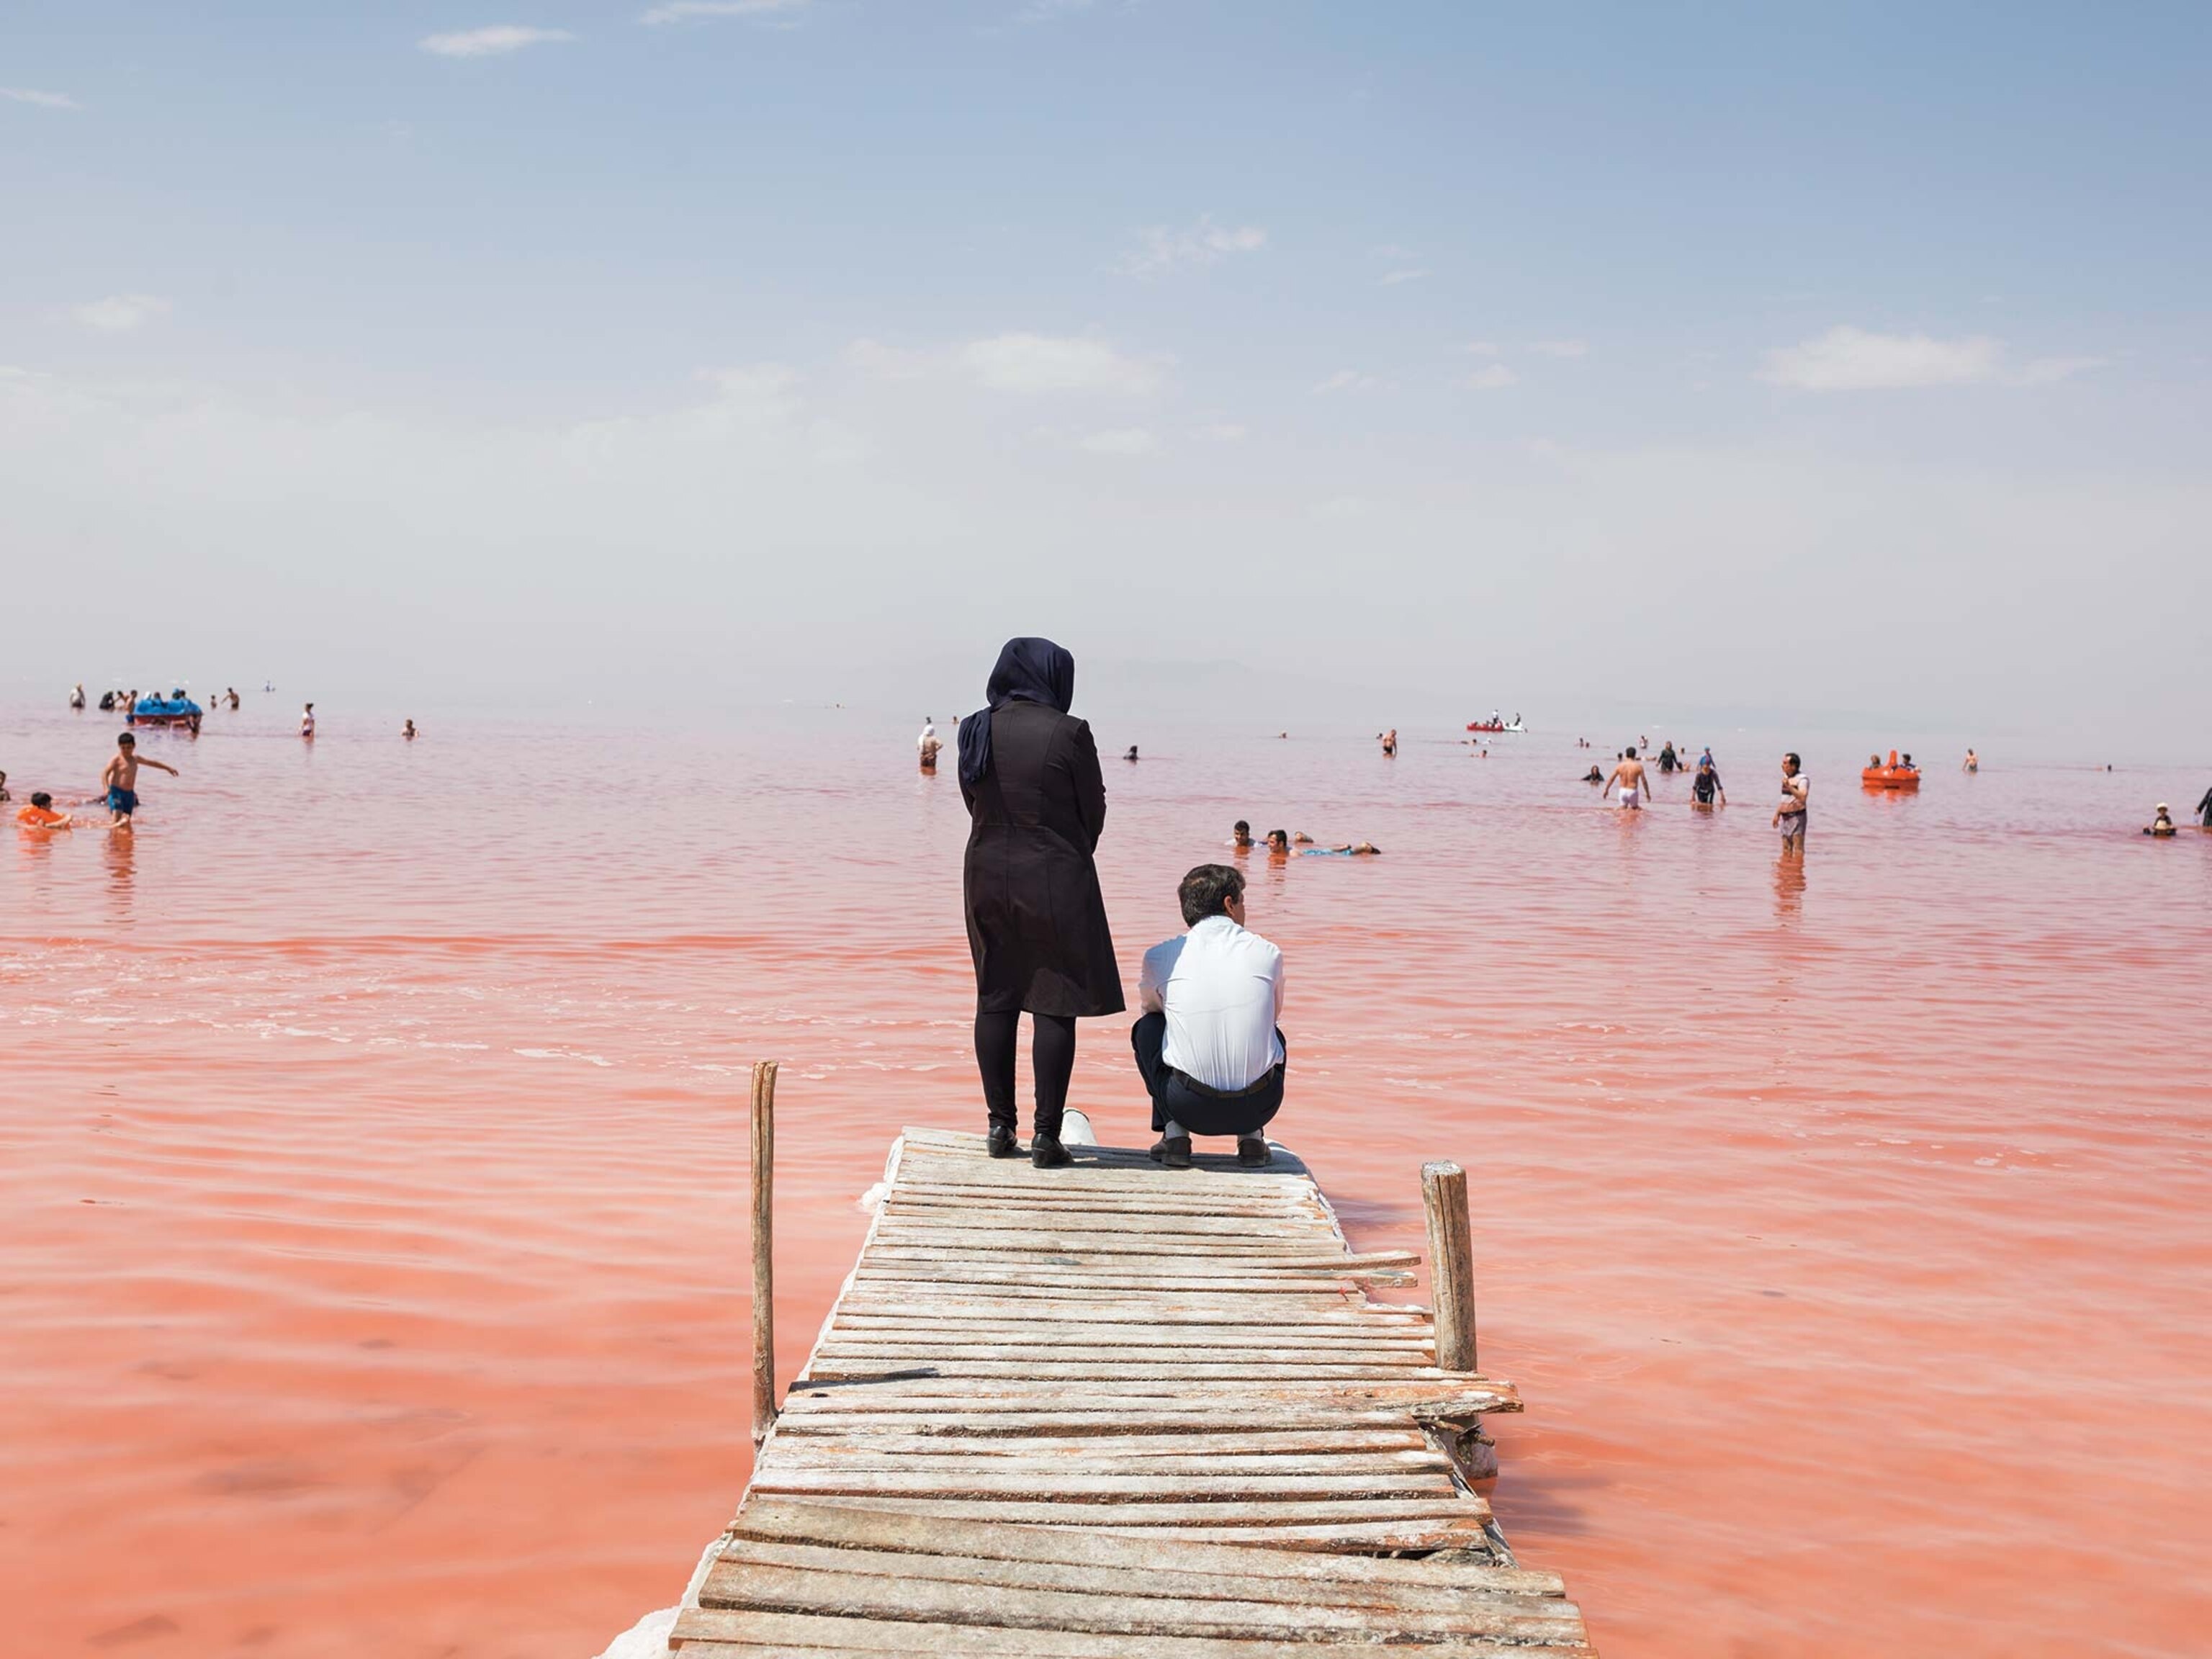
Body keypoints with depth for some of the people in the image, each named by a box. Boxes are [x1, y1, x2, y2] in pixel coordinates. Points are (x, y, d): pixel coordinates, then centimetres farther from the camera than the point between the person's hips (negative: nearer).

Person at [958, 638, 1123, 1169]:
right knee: (1054, 1005, 1)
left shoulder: (976, 732, 1)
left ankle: (1000, 1126, 16)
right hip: (1056, 880, -5)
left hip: (987, 874, 5)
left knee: (996, 1000, 13)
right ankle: (1047, 1134, 1)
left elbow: (973, 802, 8)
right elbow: (1093, 809, -3)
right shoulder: (1067, 733, -12)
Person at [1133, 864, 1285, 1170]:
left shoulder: (1159, 957, 4)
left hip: (1188, 1106, -1)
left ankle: (1174, 1131, 13)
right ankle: (1251, 1136, 16)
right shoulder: (1268, 954, 6)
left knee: (1146, 1027, 25)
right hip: (1260, 1106, 1)